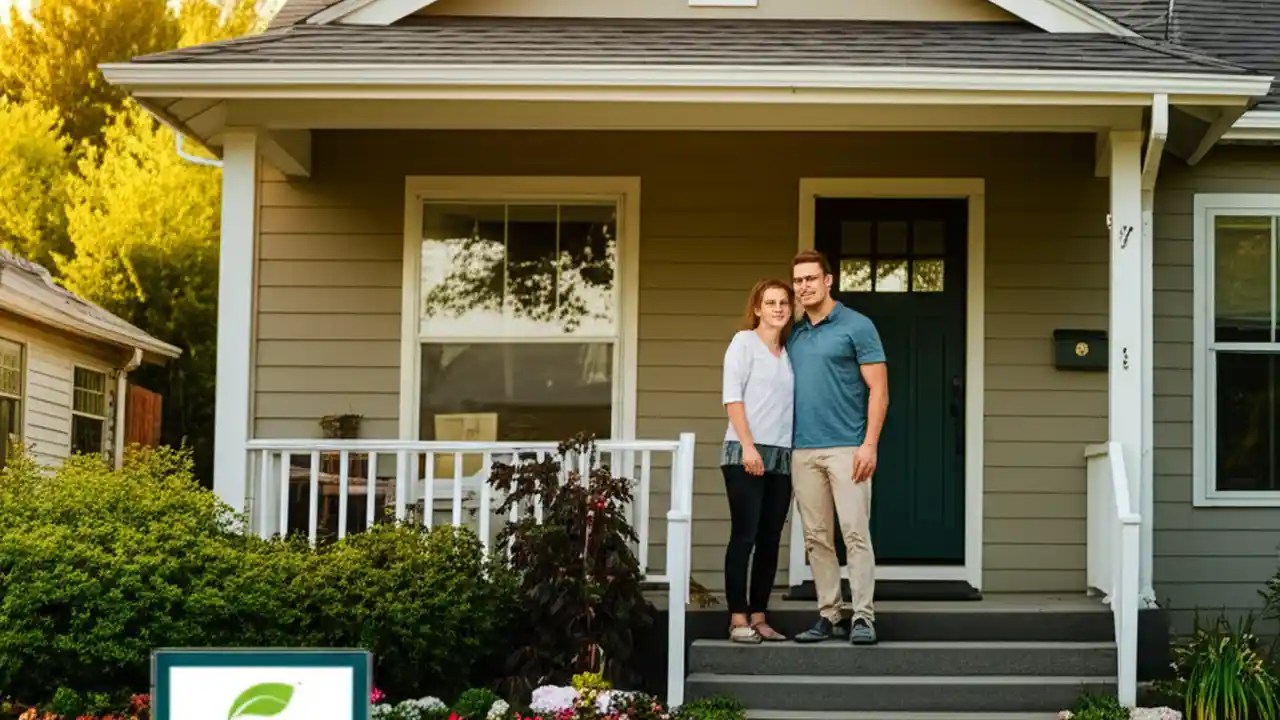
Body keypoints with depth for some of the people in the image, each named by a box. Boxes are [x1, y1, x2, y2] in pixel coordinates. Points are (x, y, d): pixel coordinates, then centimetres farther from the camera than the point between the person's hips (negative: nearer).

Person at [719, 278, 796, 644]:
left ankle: (759, 617, 10)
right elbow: (732, 397, -6)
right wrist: (747, 446, -15)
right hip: (746, 453, -6)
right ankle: (738, 619, -5)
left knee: (770, 541, 5)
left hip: (782, 456, 6)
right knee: (744, 536, -7)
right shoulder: (744, 341, 1)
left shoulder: (790, 351, 17)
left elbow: (791, 403, 15)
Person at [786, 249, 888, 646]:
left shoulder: (857, 327, -1)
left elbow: (878, 389, -4)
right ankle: (829, 615, 13)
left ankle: (863, 617, -5)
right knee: (816, 538, 7)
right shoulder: (793, 334, 15)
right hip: (803, 450, 5)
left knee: (855, 534, -8)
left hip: (846, 449, -5)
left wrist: (870, 444, -14)